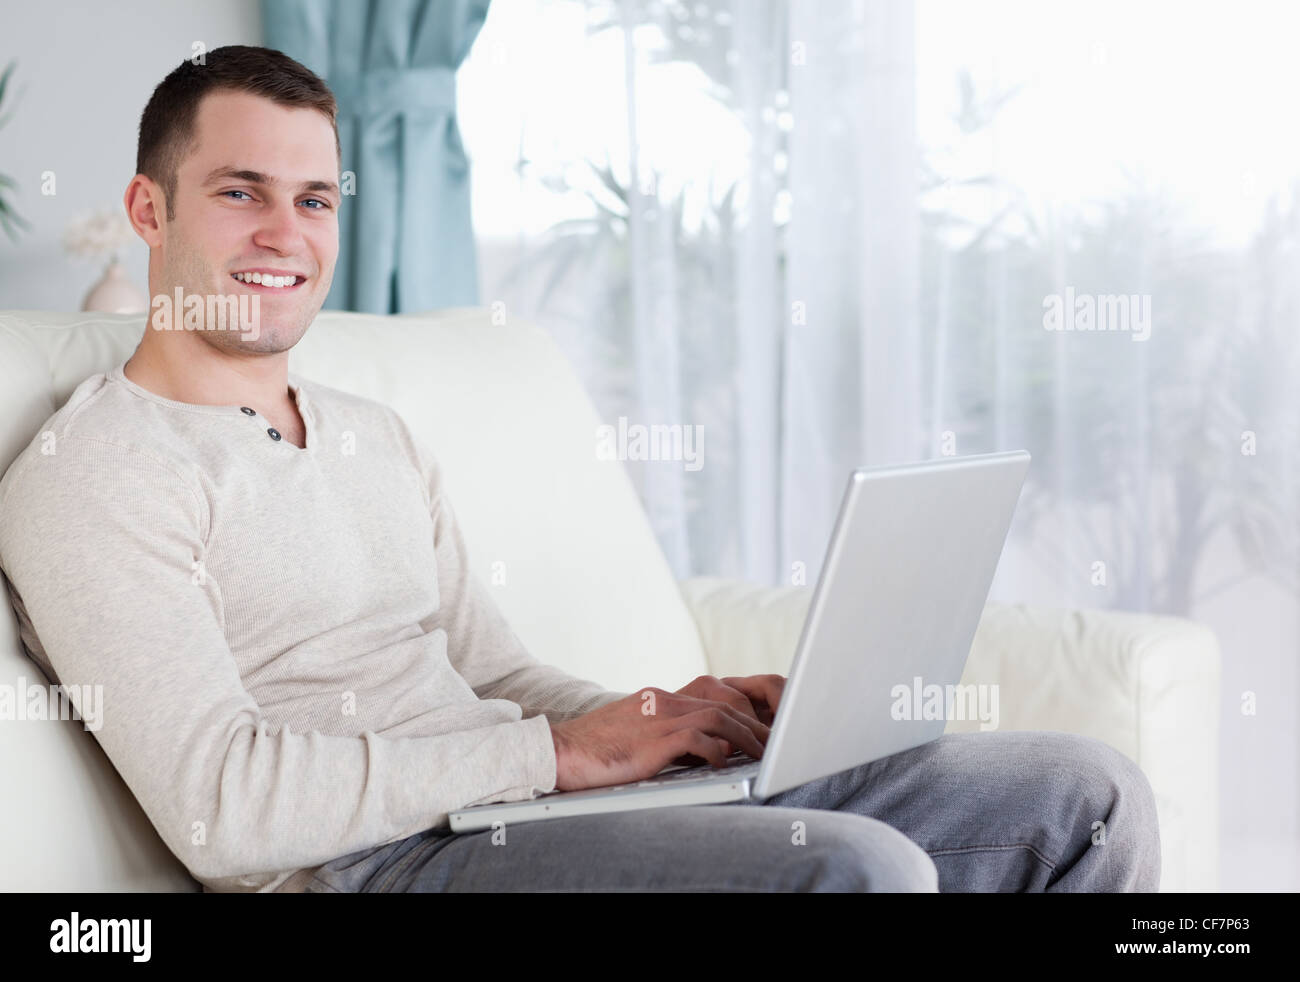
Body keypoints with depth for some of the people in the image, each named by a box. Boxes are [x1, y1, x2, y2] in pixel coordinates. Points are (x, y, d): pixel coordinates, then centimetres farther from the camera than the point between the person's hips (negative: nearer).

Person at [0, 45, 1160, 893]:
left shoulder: (379, 440, 23)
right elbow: (219, 804, -15)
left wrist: (670, 724, 0)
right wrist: (563, 751, -15)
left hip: (547, 809, 8)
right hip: (370, 866, -8)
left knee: (1089, 790, 0)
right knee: (862, 869, -33)